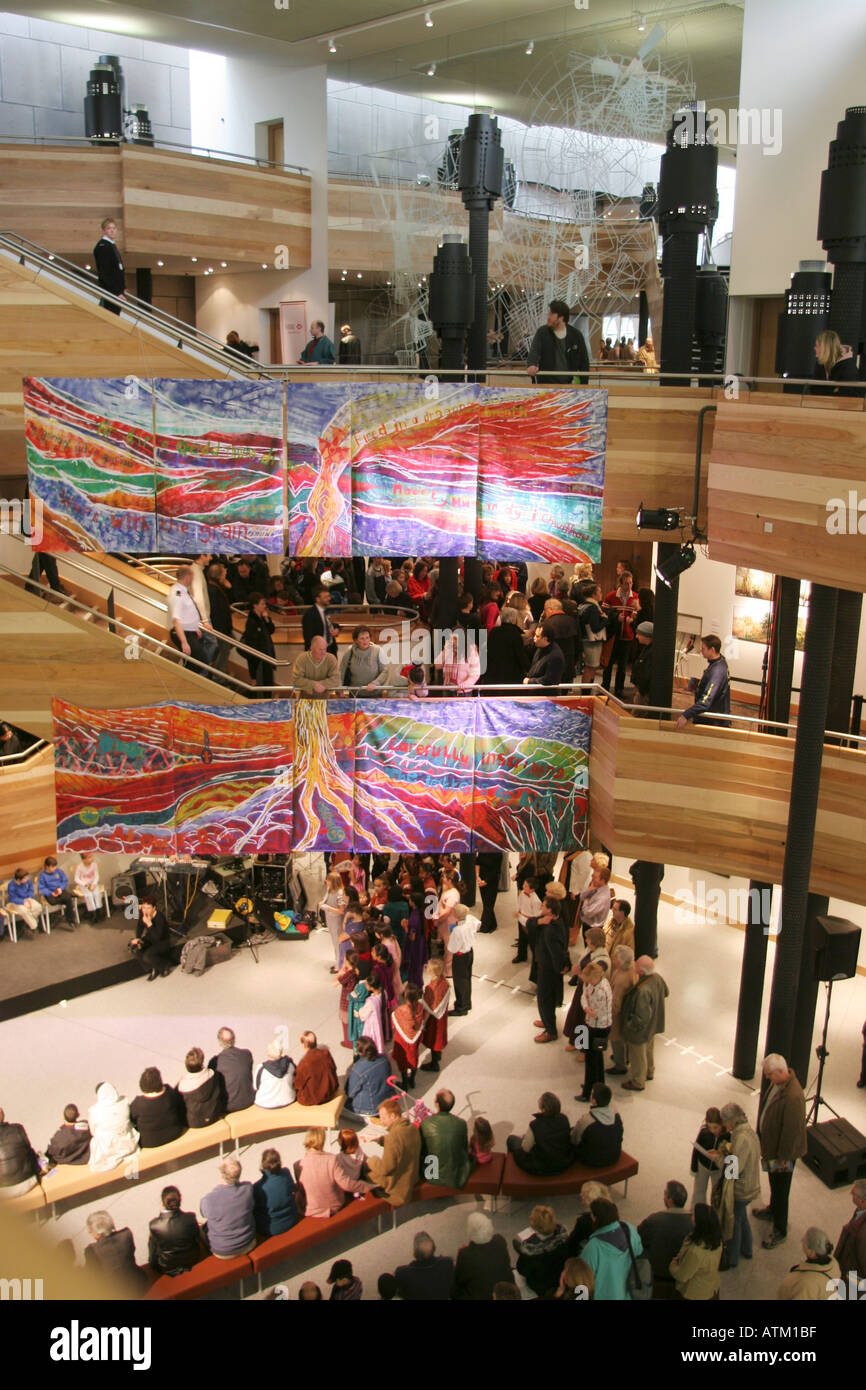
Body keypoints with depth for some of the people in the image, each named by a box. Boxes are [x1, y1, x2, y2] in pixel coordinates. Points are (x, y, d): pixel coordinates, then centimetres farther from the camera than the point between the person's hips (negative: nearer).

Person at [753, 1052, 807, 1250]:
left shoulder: (793, 1097, -35)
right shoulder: (777, 1082, -6)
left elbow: (792, 1130, -28)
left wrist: (784, 1156, -18)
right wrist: (762, 1137, 18)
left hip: (784, 1151, -9)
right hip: (771, 1143, 9)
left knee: (780, 1189, 9)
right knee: (774, 1182, 29)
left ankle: (780, 1230, 26)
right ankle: (773, 1210, 51)